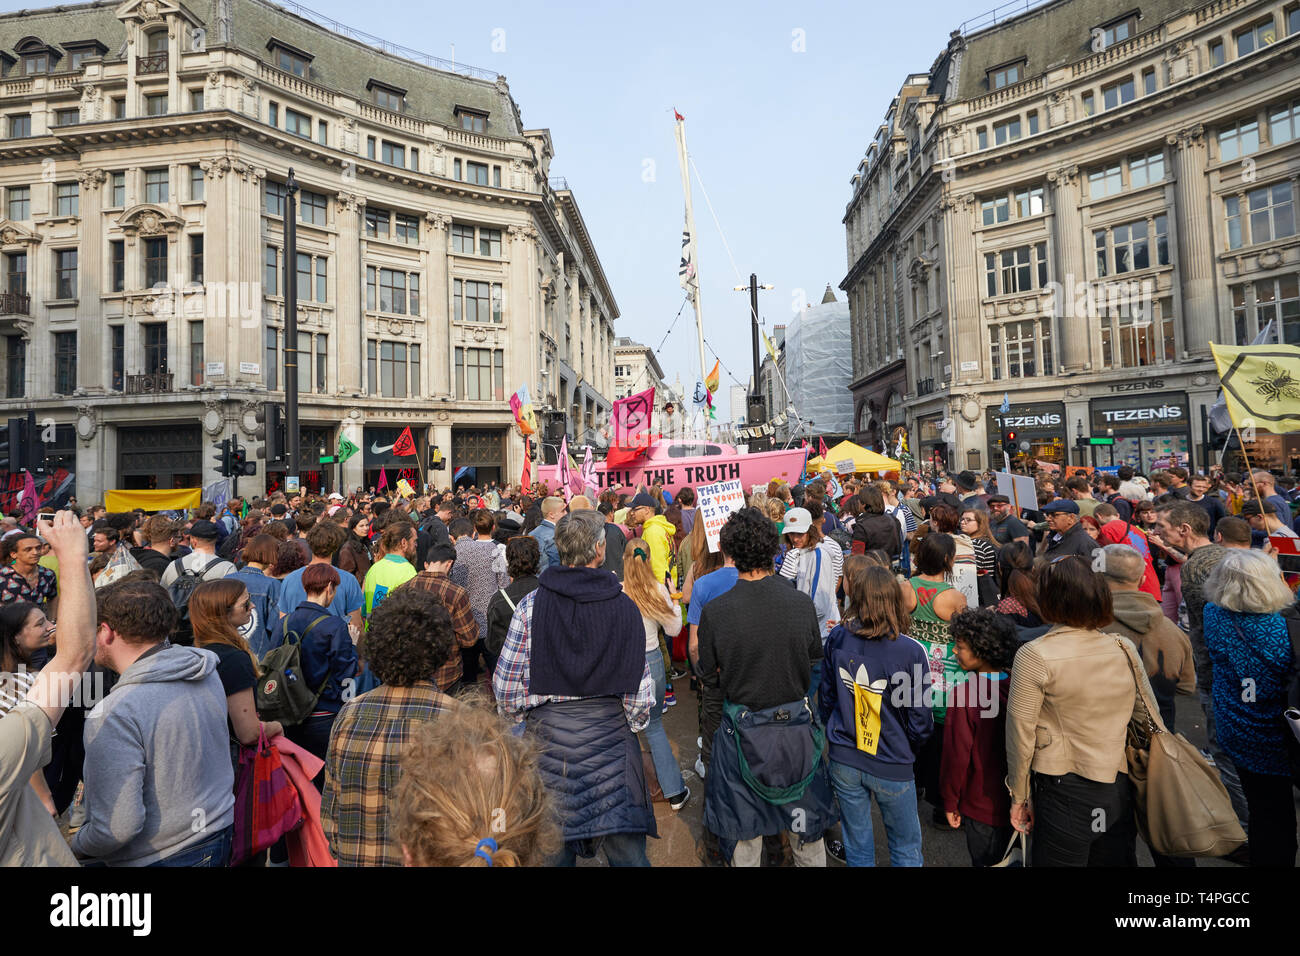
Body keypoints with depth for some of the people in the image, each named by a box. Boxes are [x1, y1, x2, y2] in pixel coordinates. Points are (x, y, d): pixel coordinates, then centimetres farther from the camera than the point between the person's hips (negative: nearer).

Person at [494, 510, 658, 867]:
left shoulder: (531, 606, -9)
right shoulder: (624, 606, -9)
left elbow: (506, 684, -6)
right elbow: (639, 684, -7)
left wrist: (521, 718, 12)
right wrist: (634, 722, 12)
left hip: (547, 733, 1)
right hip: (611, 734, -1)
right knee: (625, 845, 12)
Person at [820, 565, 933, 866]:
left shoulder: (837, 639, -11)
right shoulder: (910, 651, -20)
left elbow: (826, 699, 1)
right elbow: (920, 719, -12)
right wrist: (910, 751, 8)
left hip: (844, 762, 3)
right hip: (892, 766, -2)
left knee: (857, 847, 20)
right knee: (906, 849, 21)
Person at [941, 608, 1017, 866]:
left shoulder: (965, 694, -25)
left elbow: (957, 754, -19)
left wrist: (950, 801, -5)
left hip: (982, 807, -5)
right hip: (1015, 803, 5)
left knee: (985, 861, 14)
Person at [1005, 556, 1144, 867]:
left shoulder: (1035, 656, -18)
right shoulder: (1124, 649, -3)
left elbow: (1021, 734, -13)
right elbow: (1141, 713, 8)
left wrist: (1020, 796, -2)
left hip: (1063, 793, -5)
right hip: (1120, 790, 5)